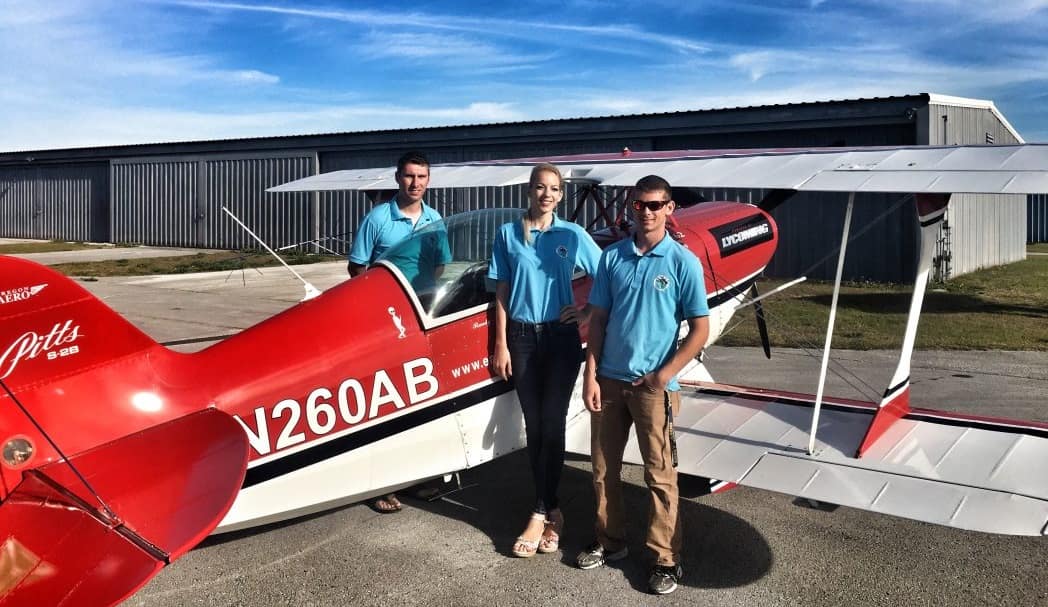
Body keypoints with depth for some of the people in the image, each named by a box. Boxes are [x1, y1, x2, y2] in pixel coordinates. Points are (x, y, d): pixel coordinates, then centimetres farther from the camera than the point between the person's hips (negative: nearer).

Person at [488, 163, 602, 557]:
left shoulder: (573, 235, 0)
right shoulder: (508, 234, 4)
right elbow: (501, 292, 4)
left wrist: (586, 309, -2)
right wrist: (501, 345, 1)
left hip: (562, 336, -1)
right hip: (523, 337, 2)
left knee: (552, 425, -3)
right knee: (533, 426, 5)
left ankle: (540, 514, 5)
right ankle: (551, 511, 16)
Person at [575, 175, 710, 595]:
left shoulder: (683, 262, -6)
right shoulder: (612, 257, 4)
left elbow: (700, 329, -5)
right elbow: (598, 319, 6)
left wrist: (663, 376, -11)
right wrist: (590, 375, -1)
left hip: (654, 385, -4)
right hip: (609, 380, 4)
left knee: (660, 475, 3)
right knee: (604, 468, 13)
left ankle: (666, 559, 16)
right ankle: (610, 541, 31)